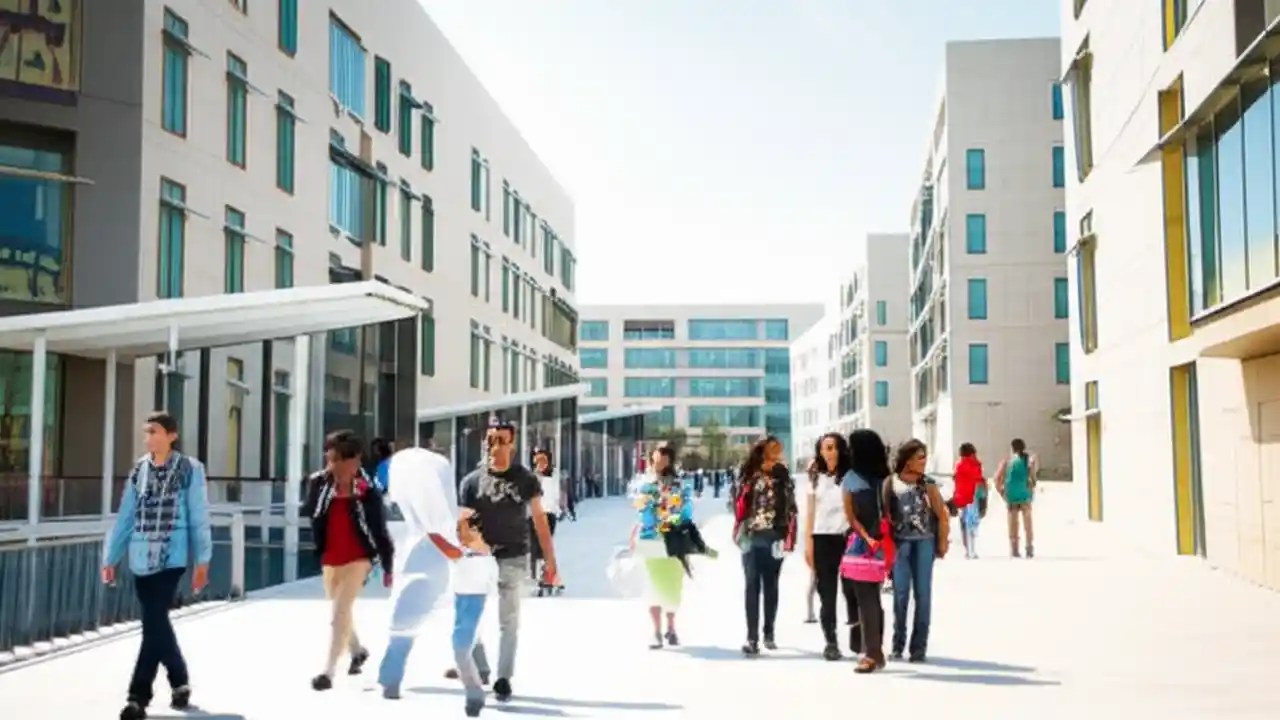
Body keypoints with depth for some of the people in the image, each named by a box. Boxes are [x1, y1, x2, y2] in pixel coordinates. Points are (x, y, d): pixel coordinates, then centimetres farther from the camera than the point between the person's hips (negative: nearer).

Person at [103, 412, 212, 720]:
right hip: (142, 558, 5)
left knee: (154, 623, -11)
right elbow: (125, 518, 10)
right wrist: (110, 557, 7)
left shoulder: (190, 469, -4)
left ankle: (139, 695, -5)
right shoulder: (138, 470, 8)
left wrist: (202, 561, -4)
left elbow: (198, 518, -3)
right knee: (156, 622, 13)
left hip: (171, 557, -5)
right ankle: (179, 681, 30)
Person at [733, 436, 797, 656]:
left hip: (774, 539, 1)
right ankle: (752, 637, -4)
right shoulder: (749, 477, 3)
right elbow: (739, 505, 5)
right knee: (753, 586, -3)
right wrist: (741, 531, -5)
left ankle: (769, 632, 22)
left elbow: (790, 509, 3)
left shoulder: (783, 477, 5)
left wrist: (788, 537, -3)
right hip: (751, 538, -1)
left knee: (770, 586, 11)